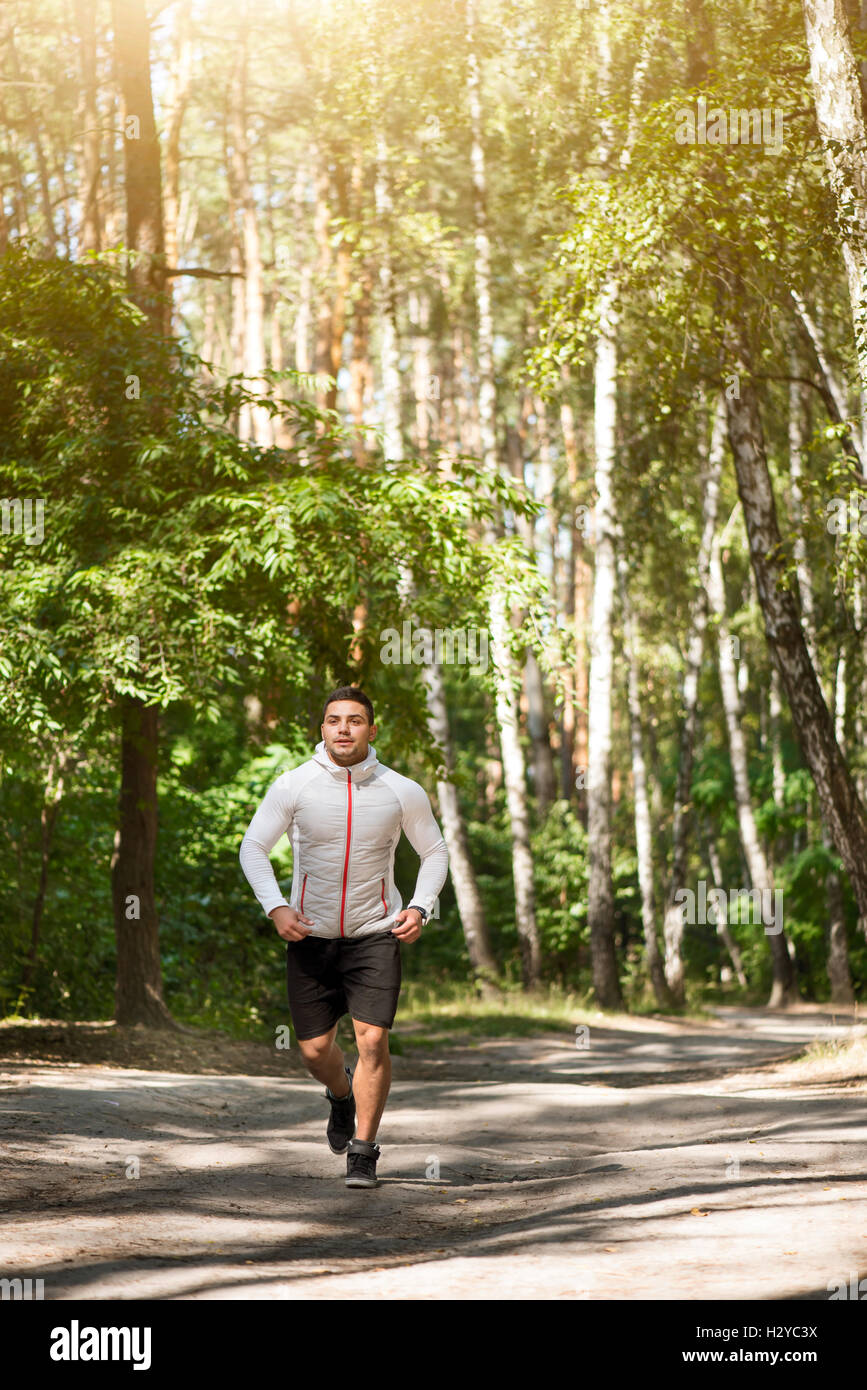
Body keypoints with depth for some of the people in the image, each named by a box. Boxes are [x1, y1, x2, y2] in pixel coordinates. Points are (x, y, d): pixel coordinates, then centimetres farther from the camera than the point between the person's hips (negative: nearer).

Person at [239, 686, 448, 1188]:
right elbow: (254, 847, 0)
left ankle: (364, 1151, 2)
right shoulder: (294, 786, -6)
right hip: (311, 935, 1)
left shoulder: (402, 792, -4)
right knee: (314, 1049, 4)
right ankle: (342, 1095, 40)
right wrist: (275, 907, -14)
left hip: (375, 934, -1)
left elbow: (435, 851, 10)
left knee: (373, 1039, -13)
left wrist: (421, 907, -6)